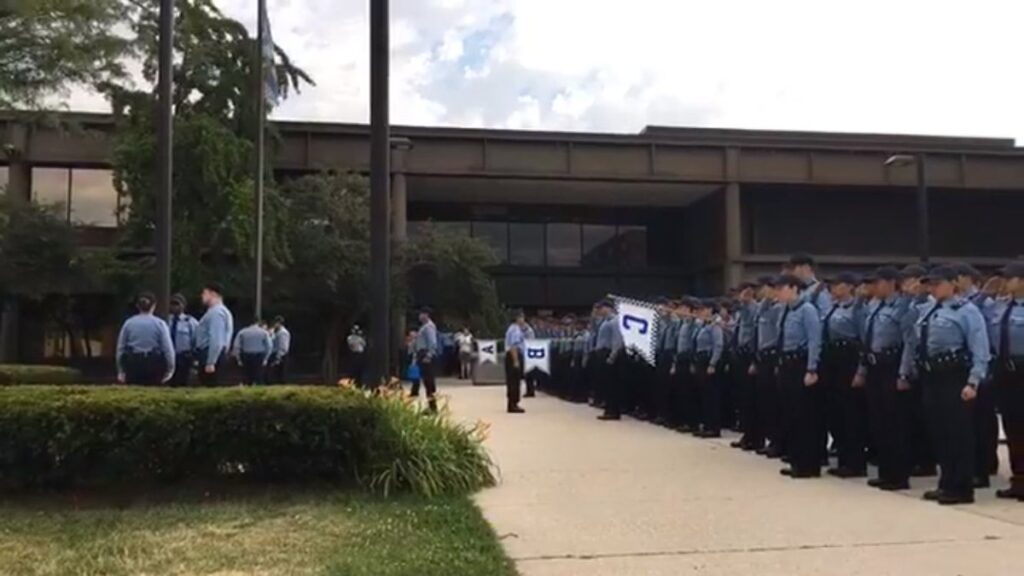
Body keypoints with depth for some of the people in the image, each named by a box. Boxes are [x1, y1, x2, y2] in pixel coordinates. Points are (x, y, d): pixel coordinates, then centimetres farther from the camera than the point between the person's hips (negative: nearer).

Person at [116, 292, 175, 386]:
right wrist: (170, 369, 1)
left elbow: (120, 348, 7)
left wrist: (121, 371, 16)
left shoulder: (128, 323, 4)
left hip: (133, 364, 2)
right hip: (153, 366, -2)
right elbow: (167, 348, -7)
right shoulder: (159, 324, -5)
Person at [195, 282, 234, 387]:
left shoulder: (216, 312, -14)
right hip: (208, 353, 10)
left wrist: (210, 362, -24)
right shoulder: (215, 311, 19)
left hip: (211, 354, -10)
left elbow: (216, 339, -22)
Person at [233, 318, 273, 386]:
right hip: (259, 357, -1)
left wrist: (239, 359, 5)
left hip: (246, 357, 1)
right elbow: (270, 346, -5)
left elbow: (236, 347, 0)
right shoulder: (264, 332, 3)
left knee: (246, 379, 7)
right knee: (258, 379, 1)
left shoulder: (242, 332, 5)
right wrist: (265, 359, -1)